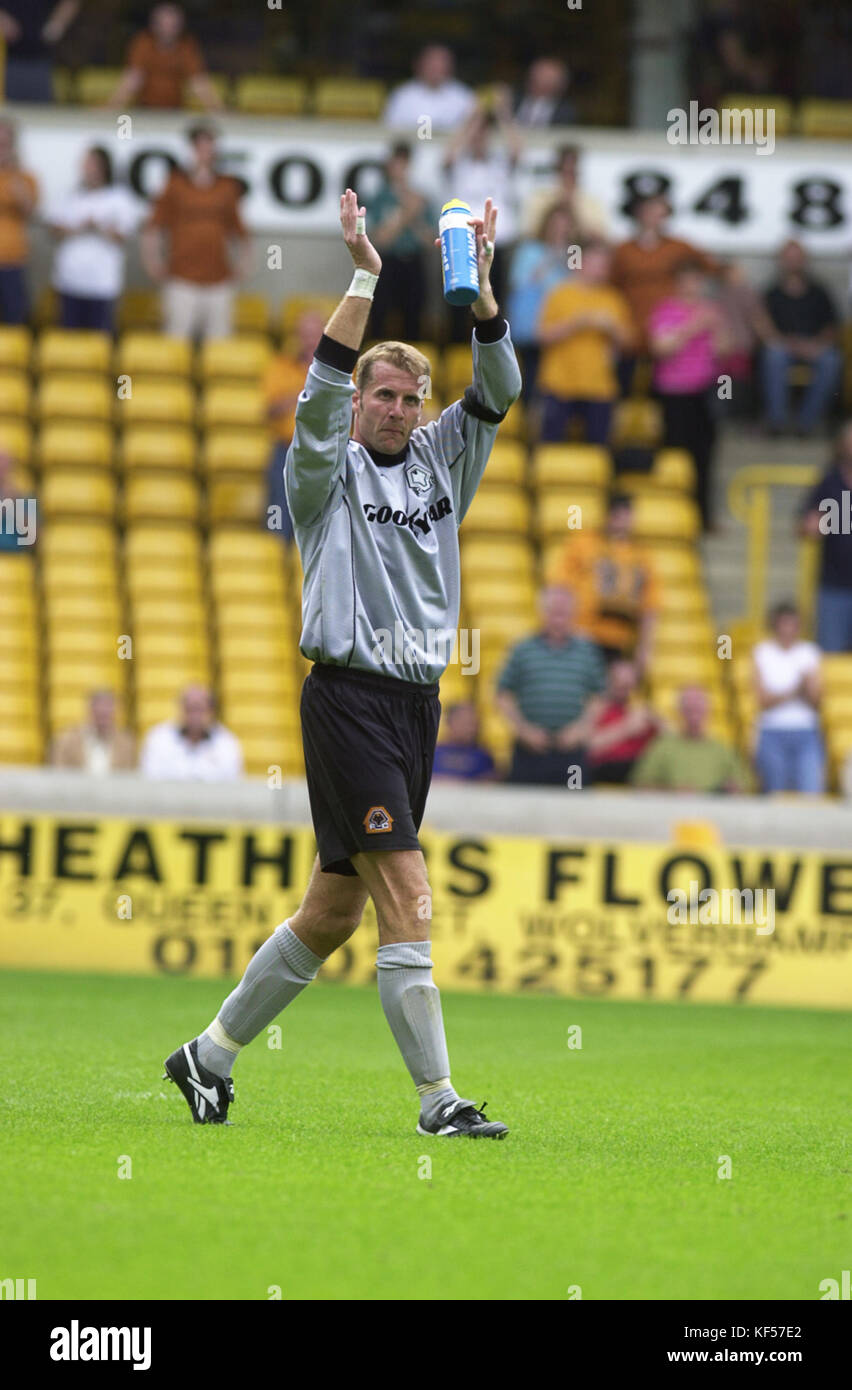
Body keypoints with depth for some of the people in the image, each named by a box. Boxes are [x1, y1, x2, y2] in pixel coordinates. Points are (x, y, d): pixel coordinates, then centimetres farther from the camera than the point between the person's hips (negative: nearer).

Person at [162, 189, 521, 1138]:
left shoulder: (439, 460, 15)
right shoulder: (330, 469, 0)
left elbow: (498, 390, 7)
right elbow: (322, 393, -17)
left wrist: (480, 284, -7)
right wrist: (365, 277, -23)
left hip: (416, 700, 7)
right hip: (347, 695, -7)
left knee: (334, 909, 10)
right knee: (406, 893, -14)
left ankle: (211, 1055, 21)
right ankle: (437, 1100, -15)